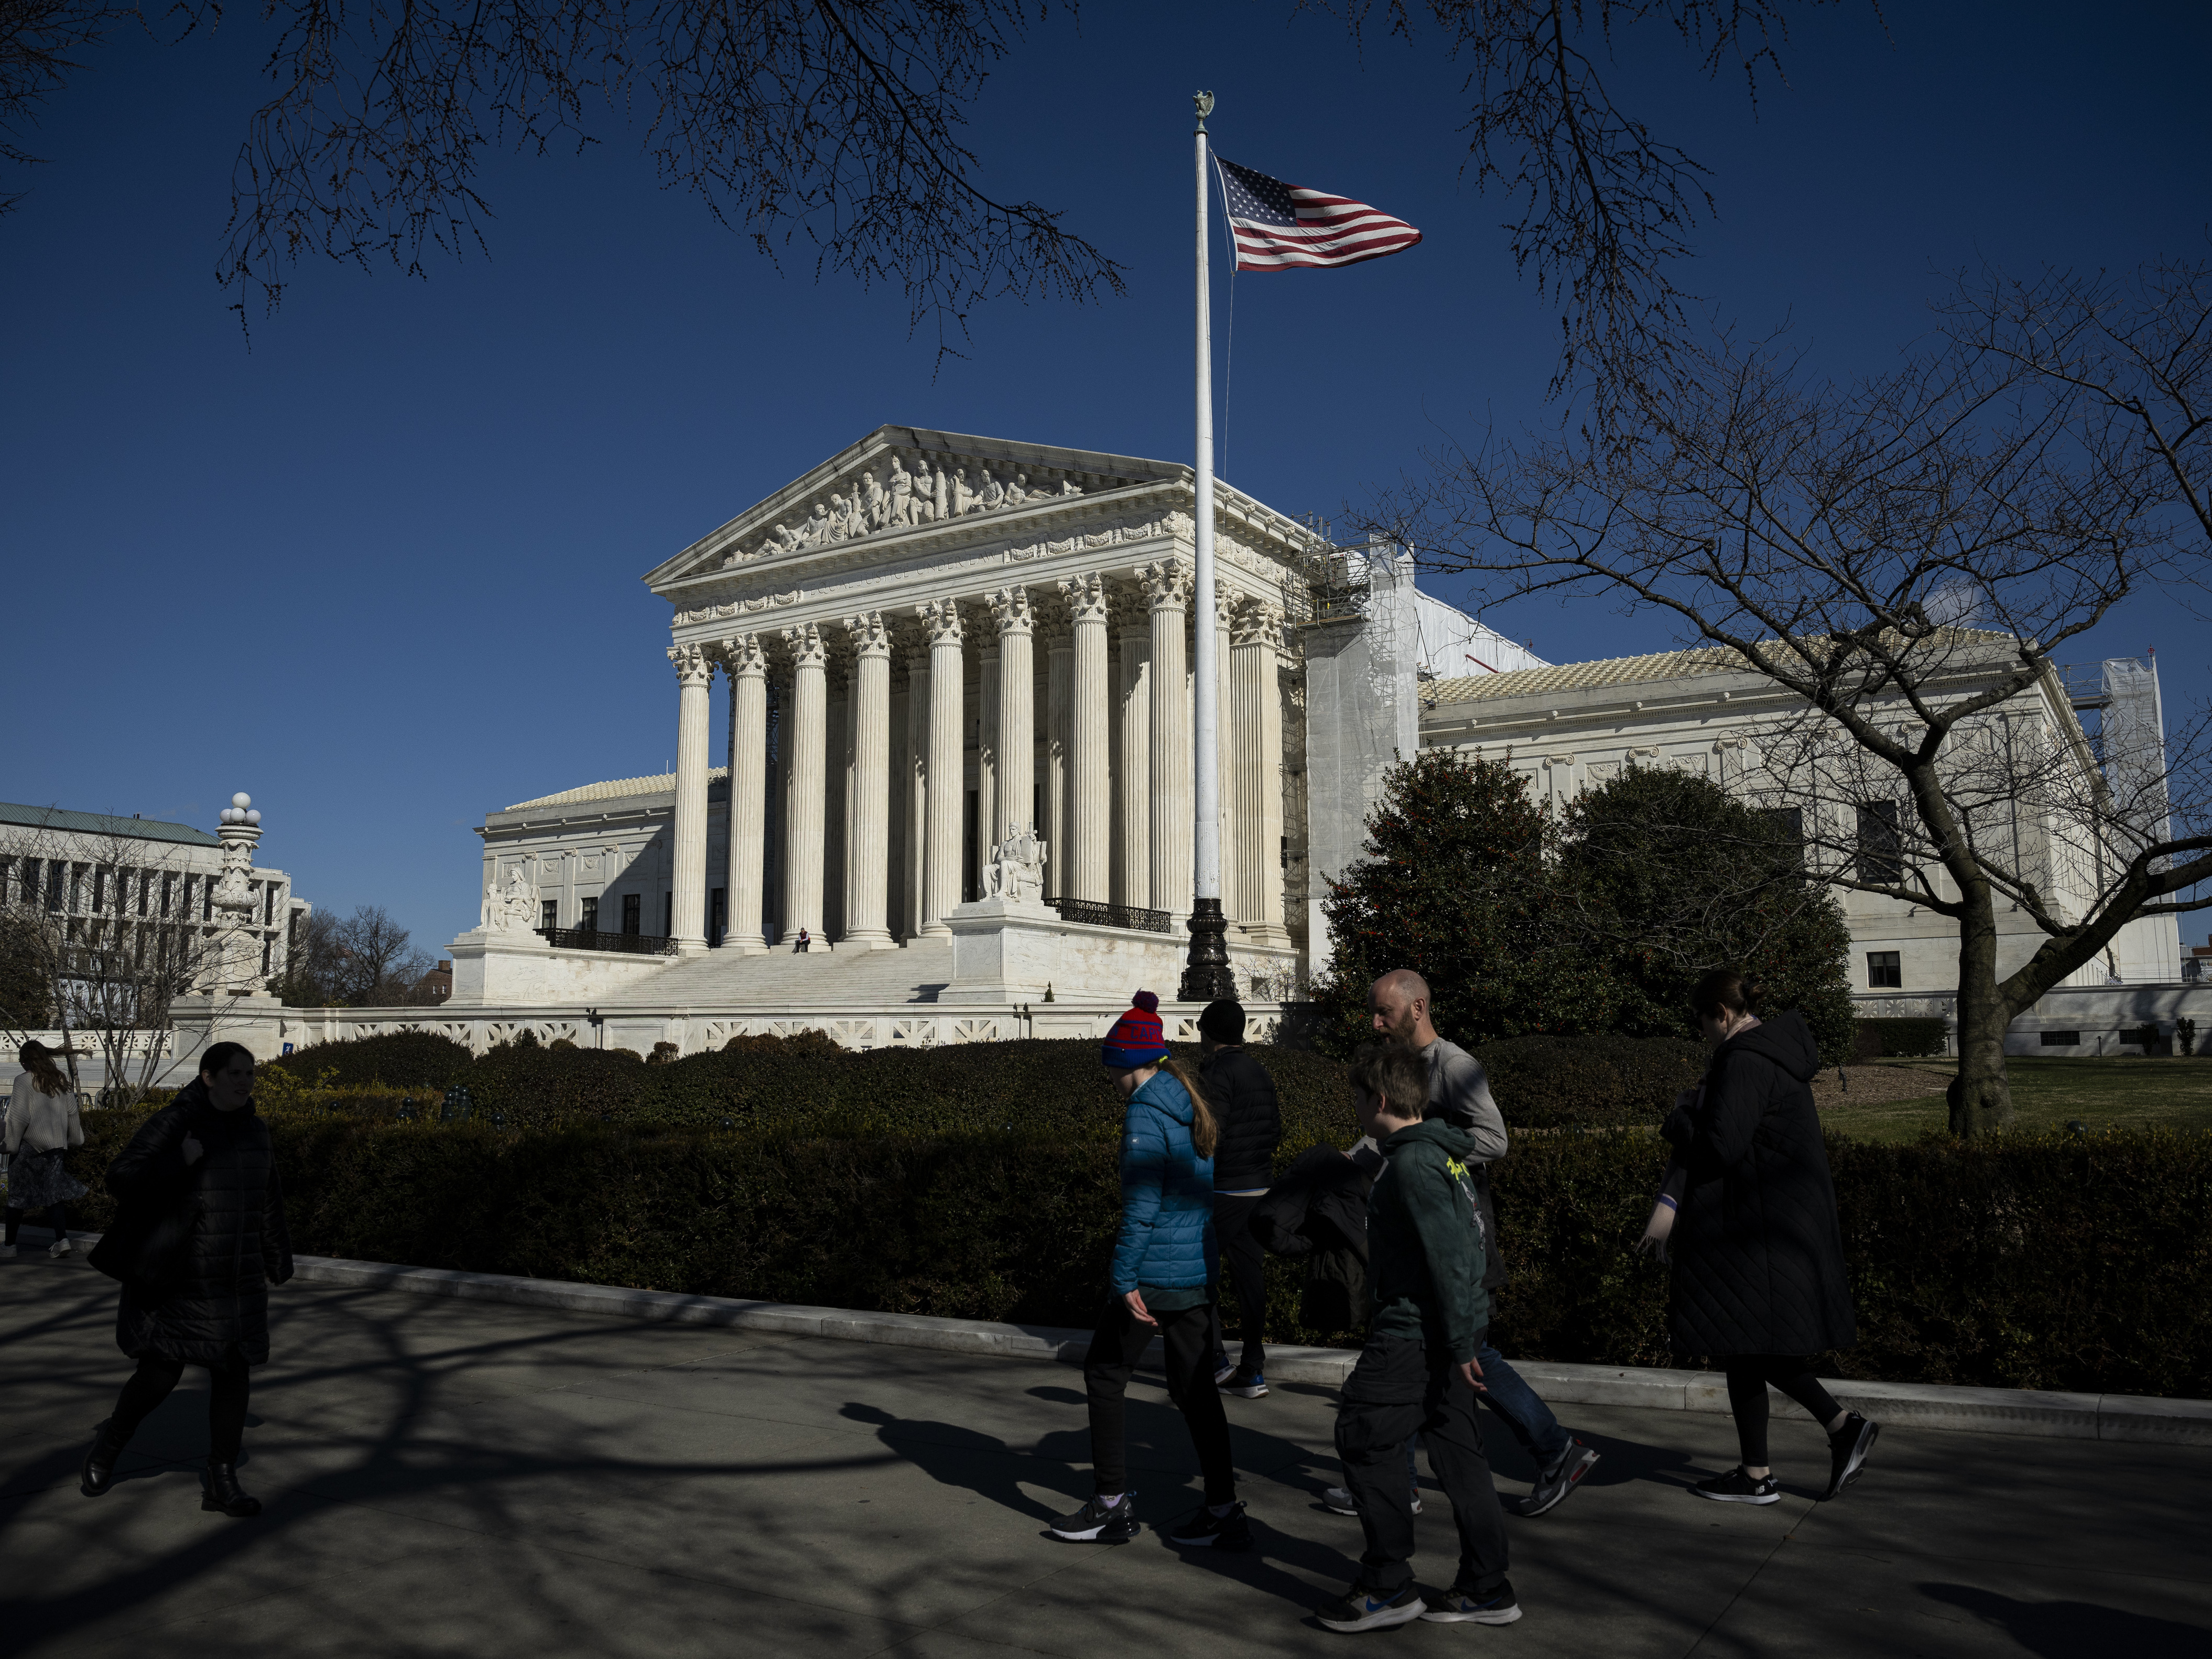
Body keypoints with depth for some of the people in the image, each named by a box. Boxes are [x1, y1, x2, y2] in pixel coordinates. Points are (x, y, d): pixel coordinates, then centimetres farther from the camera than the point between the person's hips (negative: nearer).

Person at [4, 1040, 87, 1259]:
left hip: (30, 1145, -5)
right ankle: (61, 1239, -5)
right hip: (57, 1145, 5)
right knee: (54, 1191, 7)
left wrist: (11, 1145, -8)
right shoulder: (62, 1079, 5)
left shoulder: (24, 1081, -12)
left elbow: (17, 1118, -14)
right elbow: (72, 1112, 12)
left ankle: (10, 1244, 13)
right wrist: (75, 1139, 21)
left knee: (18, 1193, 6)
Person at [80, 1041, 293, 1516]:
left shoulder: (253, 1131, 6)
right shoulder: (171, 1125, -12)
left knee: (233, 1375, 3)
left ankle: (221, 1483, 13)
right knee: (159, 1376, 2)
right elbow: (122, 1179, -20)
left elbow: (268, 1204, 16)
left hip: (235, 1282, 5)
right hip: (175, 1277, -5)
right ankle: (107, 1448, 32)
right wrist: (182, 1160, -29)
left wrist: (277, 1264, 21)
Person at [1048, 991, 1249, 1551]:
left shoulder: (1145, 1115, -15)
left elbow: (1141, 1205, -20)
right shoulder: (1193, 1108, 12)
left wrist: (1124, 1278, -17)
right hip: (1199, 1271, 8)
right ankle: (1224, 1511, 14)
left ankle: (1112, 1506, 13)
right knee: (1193, 1384, 12)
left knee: (1104, 1377, 7)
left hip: (1154, 1273, -8)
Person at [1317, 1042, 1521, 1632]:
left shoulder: (1412, 1163, -18)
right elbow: (1475, 1245, 18)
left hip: (1414, 1333, -10)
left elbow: (1449, 1254, -22)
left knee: (1363, 1440, -1)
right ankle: (1487, 1589, 19)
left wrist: (1460, 1344, -20)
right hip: (1447, 1332, 10)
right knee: (1457, 1450, 13)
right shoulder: (1444, 1154, 12)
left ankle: (1388, 1587, 6)